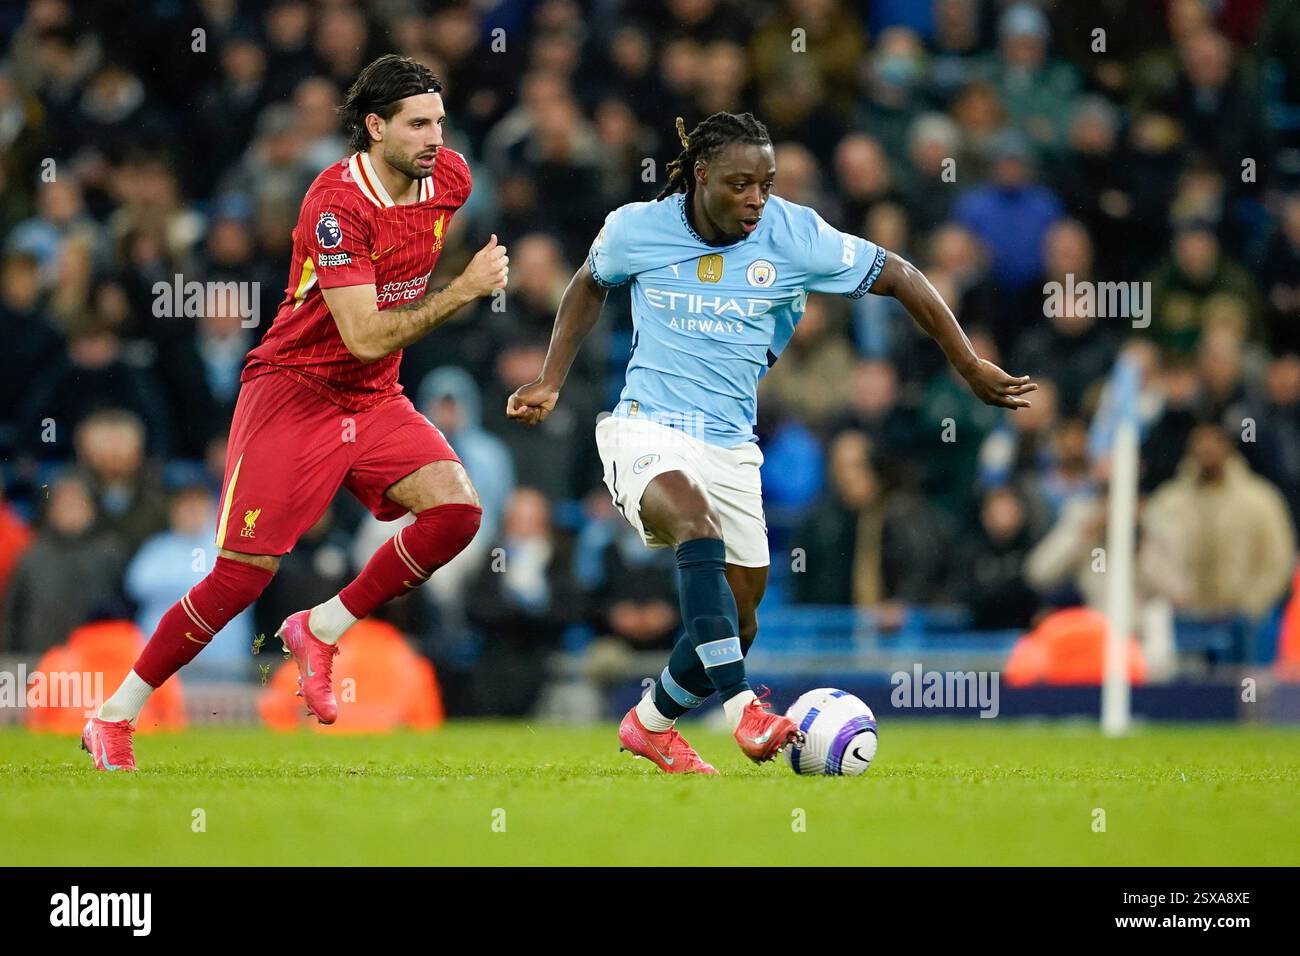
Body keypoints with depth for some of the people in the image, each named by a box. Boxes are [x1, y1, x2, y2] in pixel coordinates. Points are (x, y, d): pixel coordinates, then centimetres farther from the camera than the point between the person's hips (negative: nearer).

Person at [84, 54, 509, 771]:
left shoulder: (449, 176, -2)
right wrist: (462, 292, -27)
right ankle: (113, 719, 2)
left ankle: (319, 631, 0)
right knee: (245, 572, -10)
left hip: (376, 399, 6)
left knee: (456, 510, -17)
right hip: (294, 390, -6)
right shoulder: (335, 204, -23)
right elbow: (365, 337, -27)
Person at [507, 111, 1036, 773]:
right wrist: (551, 381, 13)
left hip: (731, 445, 4)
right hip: (647, 427, -4)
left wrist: (971, 368, 1)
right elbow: (589, 284, 17)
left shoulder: (794, 235, -7)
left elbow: (898, 277, 1)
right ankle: (742, 709, -43)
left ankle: (651, 724, 32)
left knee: (738, 621, 5)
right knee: (699, 525, -35)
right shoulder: (637, 229, -5)